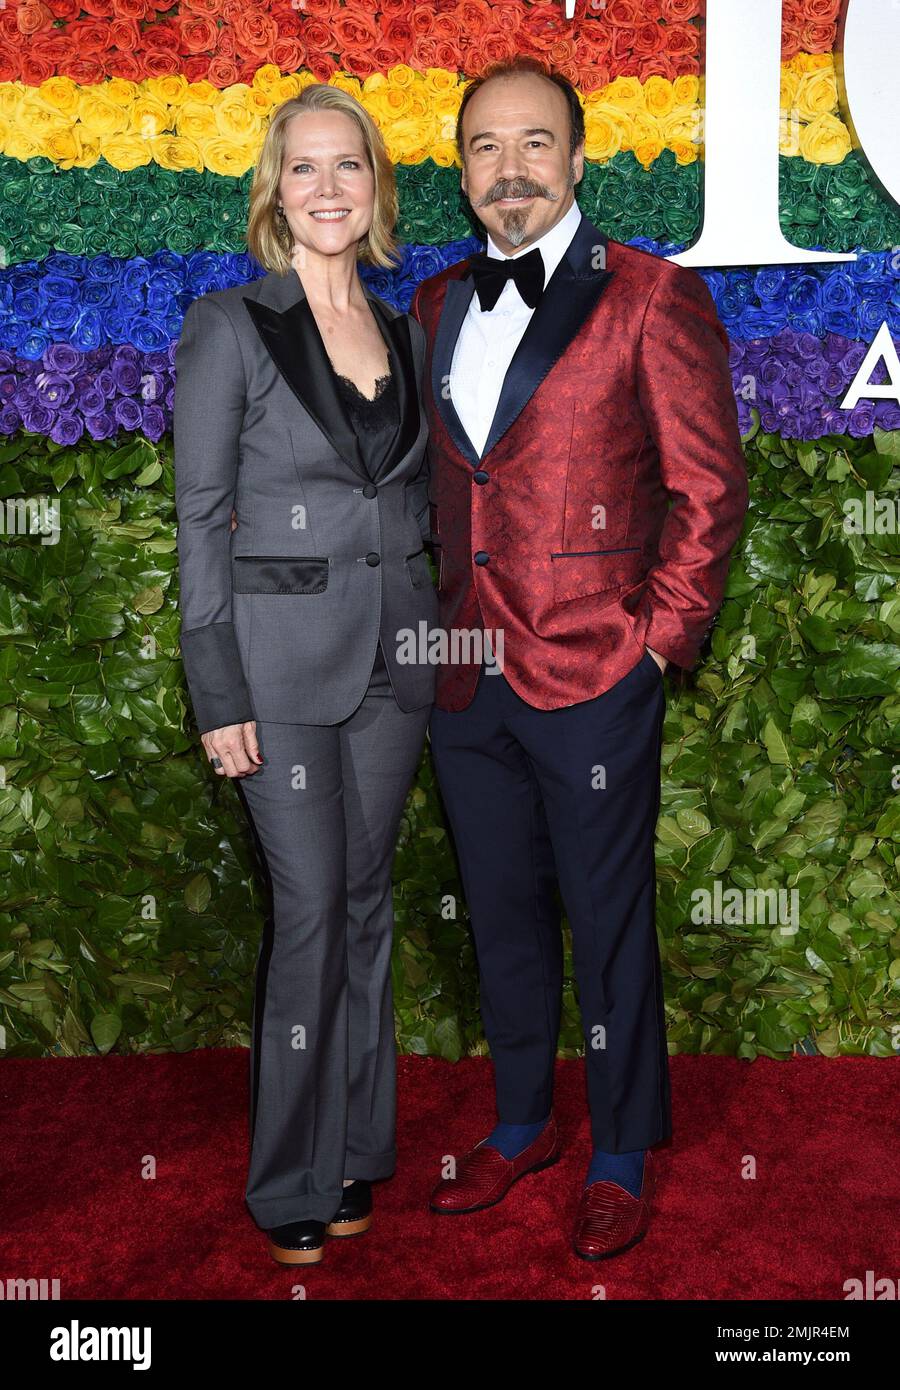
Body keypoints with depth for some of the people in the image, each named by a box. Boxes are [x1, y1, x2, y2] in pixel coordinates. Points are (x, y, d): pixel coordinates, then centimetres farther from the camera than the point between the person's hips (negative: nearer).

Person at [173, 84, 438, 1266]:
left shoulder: (404, 335, 11)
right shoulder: (229, 326, -5)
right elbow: (200, 519, -7)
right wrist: (219, 694, -11)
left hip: (396, 657, 5)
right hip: (283, 655, -5)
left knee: (365, 899, 12)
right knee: (311, 909, -2)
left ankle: (357, 1146, 28)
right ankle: (293, 1185, 16)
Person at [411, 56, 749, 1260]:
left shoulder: (652, 298, -6)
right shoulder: (436, 307, 11)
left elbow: (710, 489, -6)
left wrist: (658, 642, -9)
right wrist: (441, 620, 9)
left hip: (594, 679, -5)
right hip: (465, 678, 5)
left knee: (608, 922, 7)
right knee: (502, 913, 17)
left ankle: (623, 1160, 27)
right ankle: (522, 1125, 37)